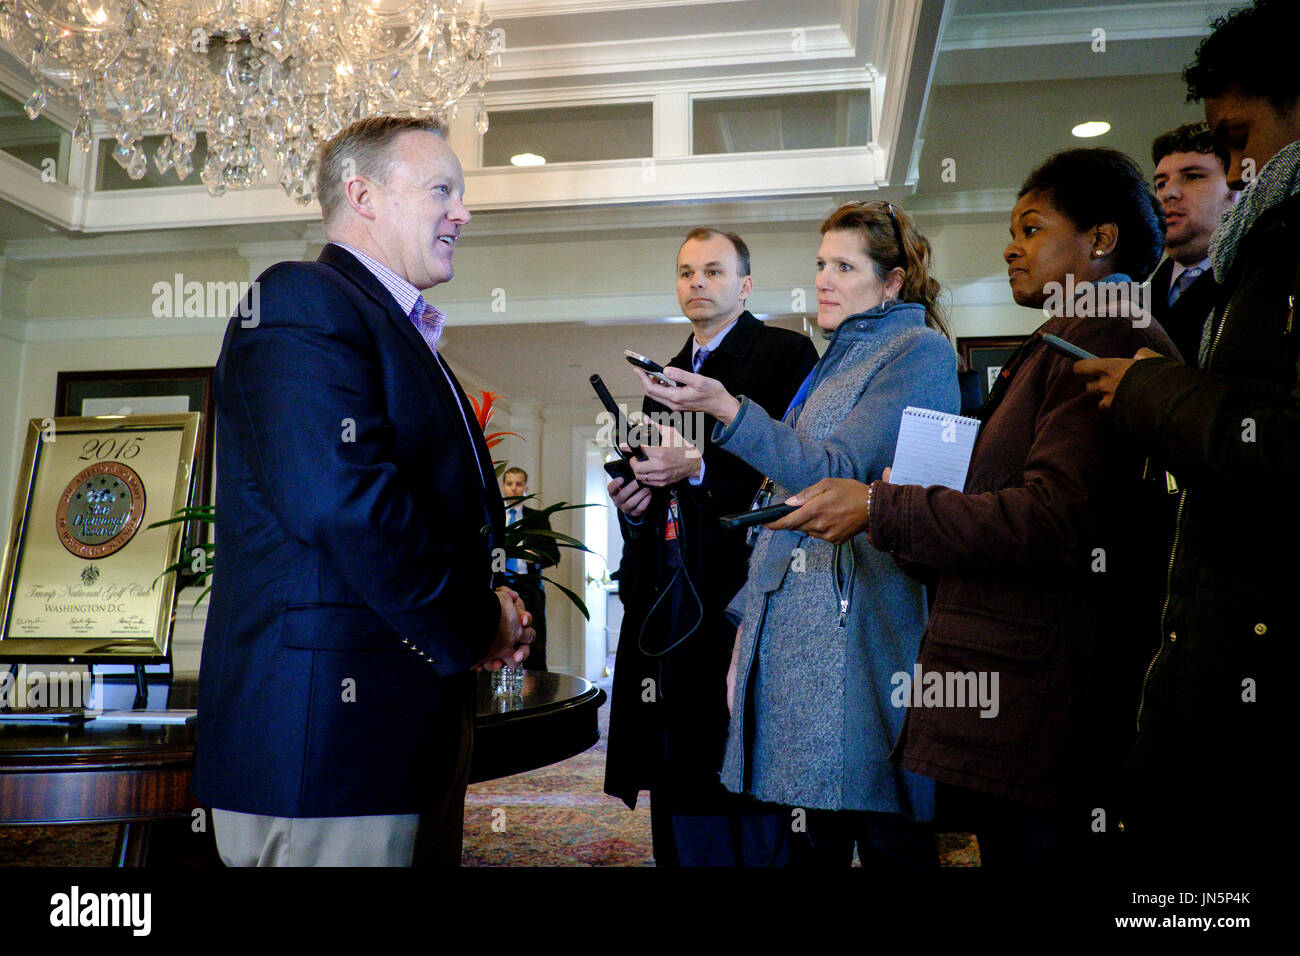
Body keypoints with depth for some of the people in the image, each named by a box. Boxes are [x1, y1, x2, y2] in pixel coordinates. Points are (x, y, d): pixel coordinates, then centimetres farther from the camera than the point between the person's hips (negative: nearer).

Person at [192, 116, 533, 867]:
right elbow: (340, 497, -25)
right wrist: (473, 628, -14)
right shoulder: (301, 300, -10)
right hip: (327, 727, -10)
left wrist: (486, 609, 4)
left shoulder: (403, 334, 21)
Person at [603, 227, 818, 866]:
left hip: (737, 596, -6)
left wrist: (700, 467, -18)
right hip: (666, 605, 7)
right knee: (674, 784, 10)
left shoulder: (785, 354, 1)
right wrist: (631, 502, 6)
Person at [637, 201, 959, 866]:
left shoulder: (920, 350, -1)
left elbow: (836, 471, -14)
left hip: (854, 632, -7)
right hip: (784, 635, 8)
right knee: (775, 839, 7)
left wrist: (725, 408, -24)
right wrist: (749, 629, 19)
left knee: (885, 836, -1)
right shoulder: (832, 366, 23)